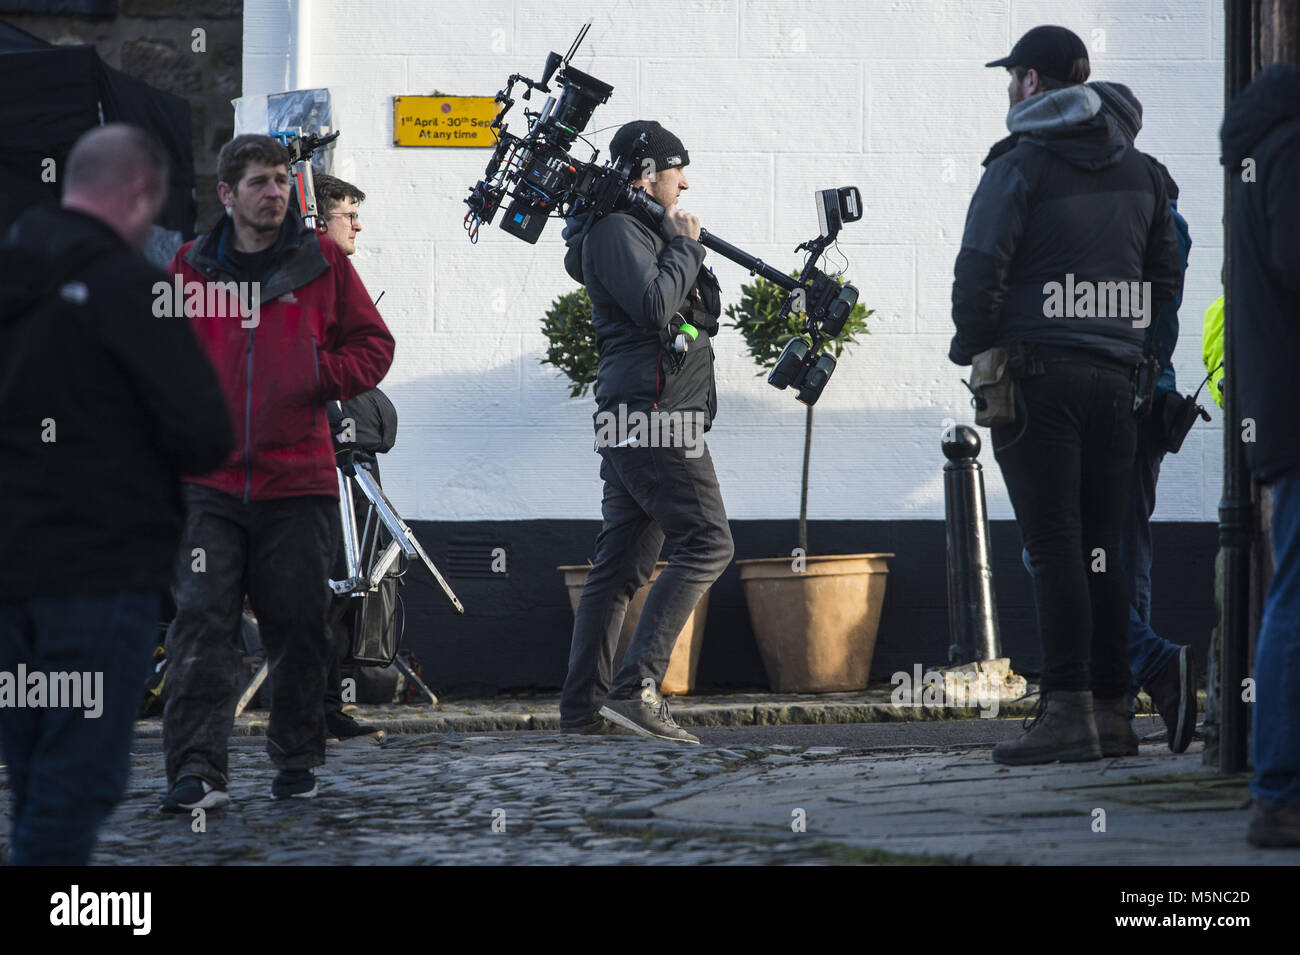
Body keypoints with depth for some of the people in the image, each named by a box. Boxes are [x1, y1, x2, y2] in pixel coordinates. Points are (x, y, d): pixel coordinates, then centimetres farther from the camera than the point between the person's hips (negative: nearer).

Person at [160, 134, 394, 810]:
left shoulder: (322, 263, 6)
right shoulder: (191, 267, 8)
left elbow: (372, 343, 11)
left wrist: (327, 374, -7)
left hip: (297, 481, 0)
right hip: (207, 482, 0)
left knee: (298, 627, 5)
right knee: (201, 622, -11)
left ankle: (296, 759, 21)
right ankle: (198, 768, -14)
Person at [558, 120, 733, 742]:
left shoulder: (642, 230, 24)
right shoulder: (616, 231, -7)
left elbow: (704, 315, 25)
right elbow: (654, 303, -22)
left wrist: (685, 250, 11)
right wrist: (685, 245, -8)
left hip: (629, 426, 11)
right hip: (653, 415, -11)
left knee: (620, 565, 7)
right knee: (706, 543, -15)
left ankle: (583, 706, 5)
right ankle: (636, 686, -22)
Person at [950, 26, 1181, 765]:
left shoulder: (1019, 168, -7)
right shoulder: (1136, 170, 13)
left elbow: (979, 270, -13)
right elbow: (1165, 273, 16)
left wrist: (975, 347, 1)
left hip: (1036, 375, -6)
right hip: (1113, 376, 6)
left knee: (1054, 546, -7)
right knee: (1102, 549, 9)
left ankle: (1068, 712, -12)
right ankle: (1112, 711, 9)